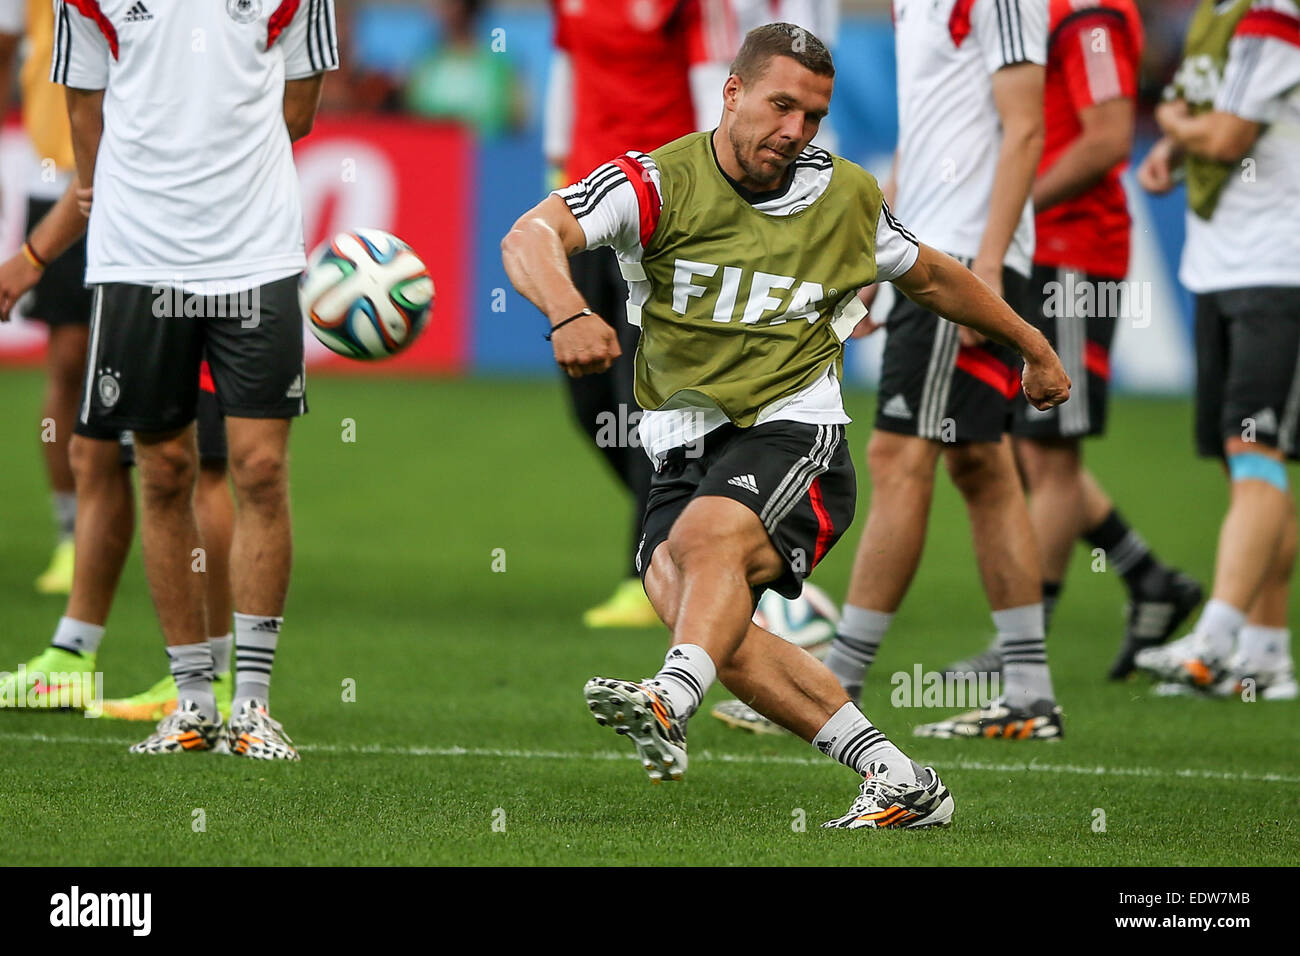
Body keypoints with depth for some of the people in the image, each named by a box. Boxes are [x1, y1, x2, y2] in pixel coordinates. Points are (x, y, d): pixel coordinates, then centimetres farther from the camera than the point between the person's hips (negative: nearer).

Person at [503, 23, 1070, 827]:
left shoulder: (846, 198, 6)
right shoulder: (659, 182, -3)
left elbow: (932, 277, 26)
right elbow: (532, 237, -18)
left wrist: (1033, 348, 38)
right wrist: (570, 313, -39)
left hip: (794, 430, -1)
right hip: (685, 451, 2)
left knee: (709, 535, -33)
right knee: (680, 598, -23)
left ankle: (670, 704, -58)